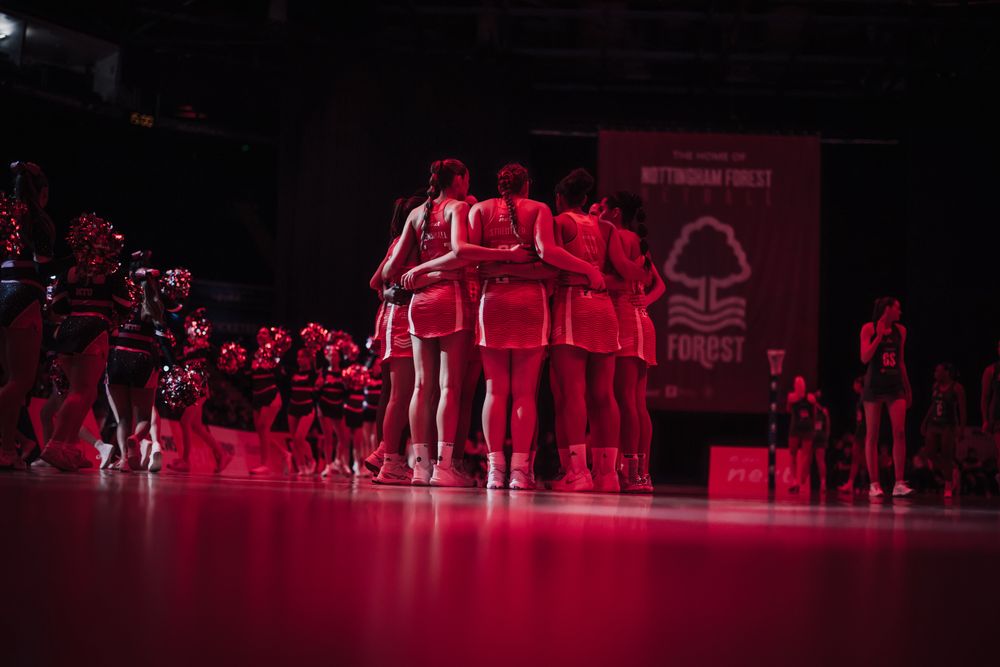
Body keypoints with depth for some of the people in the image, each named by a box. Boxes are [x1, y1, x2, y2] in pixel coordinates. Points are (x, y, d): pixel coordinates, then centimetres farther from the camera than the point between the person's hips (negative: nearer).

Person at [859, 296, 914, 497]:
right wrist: (879, 336, -15)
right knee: (872, 435, -1)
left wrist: (908, 389, 16)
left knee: (899, 432, -9)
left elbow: (901, 362, 17)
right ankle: (874, 484, 3)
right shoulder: (869, 328, -2)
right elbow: (865, 358, -10)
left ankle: (899, 483, -10)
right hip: (874, 384, -3)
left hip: (895, 385, 3)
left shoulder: (900, 330, 11)